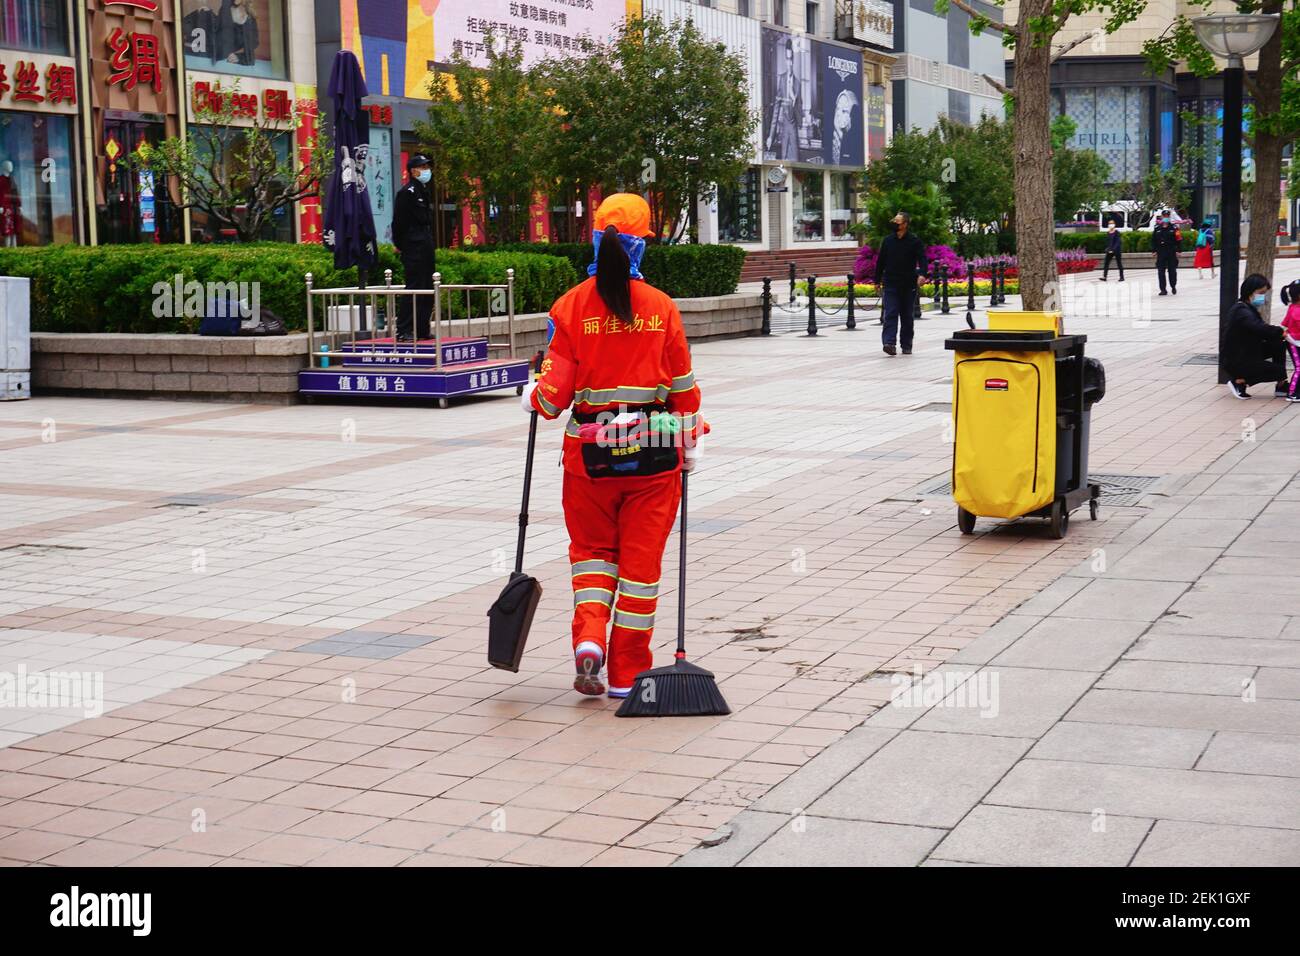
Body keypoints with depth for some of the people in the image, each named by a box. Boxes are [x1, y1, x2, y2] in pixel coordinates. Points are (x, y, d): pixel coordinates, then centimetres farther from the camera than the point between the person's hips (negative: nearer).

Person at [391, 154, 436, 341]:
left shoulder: (425, 192, 18)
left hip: (426, 248, 10)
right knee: (413, 288, -11)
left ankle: (422, 330, 16)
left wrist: (430, 245, 17)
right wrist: (399, 245, -11)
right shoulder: (407, 192, -11)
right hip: (413, 249, -10)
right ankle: (404, 331, -10)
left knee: (427, 289, 11)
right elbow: (399, 221, -13)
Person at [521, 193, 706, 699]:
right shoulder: (662, 307, -4)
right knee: (642, 558, 8)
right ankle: (629, 673, 13)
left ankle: (589, 637, -2)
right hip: (654, 450, 0)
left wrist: (532, 397, 15)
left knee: (592, 548, 19)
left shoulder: (571, 306, -7)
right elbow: (683, 387, 2)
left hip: (589, 449, 0)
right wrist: (690, 444, 15)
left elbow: (554, 395, -7)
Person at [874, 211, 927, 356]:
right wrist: (877, 281, 14)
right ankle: (889, 342, -23)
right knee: (890, 314, -12)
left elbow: (922, 259, -11)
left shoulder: (915, 242, -1)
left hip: (908, 286, -1)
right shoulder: (887, 241, 8)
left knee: (907, 316, 8)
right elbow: (880, 261, 14)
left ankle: (906, 345, 17)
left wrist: (922, 274, -30)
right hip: (890, 285, 1)